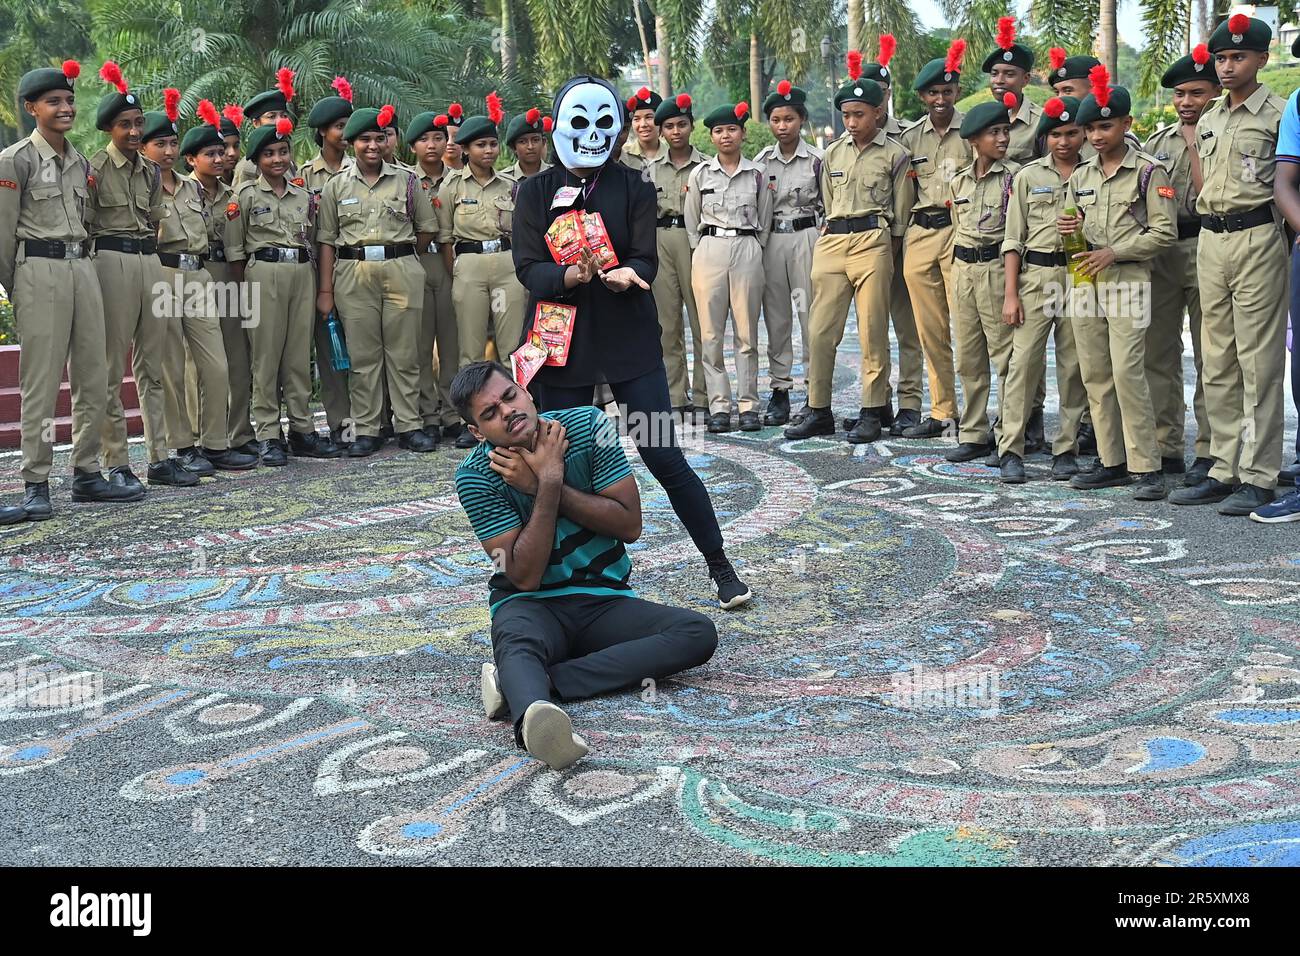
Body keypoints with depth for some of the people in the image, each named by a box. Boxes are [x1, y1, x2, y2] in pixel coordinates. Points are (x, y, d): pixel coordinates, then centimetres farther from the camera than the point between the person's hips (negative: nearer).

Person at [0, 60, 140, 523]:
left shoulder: (80, 162, 15)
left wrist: (79, 260, 16)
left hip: (81, 268, 7)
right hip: (39, 270, -7)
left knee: (93, 379, 7)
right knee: (41, 383, -7)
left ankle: (86, 474, 16)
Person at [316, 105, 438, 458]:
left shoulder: (406, 181, 8)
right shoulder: (336, 186, 8)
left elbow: (427, 229, 14)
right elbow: (326, 240, 6)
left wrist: (400, 254, 6)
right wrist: (325, 290, 0)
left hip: (401, 272, 0)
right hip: (353, 274, 0)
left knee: (404, 352, 2)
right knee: (362, 354, 2)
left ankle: (409, 426, 9)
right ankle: (366, 429, 8)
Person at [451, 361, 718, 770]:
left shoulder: (588, 425, -6)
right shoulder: (475, 476, -11)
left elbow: (630, 525, -9)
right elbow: (525, 576, -15)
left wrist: (542, 485, -16)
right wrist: (549, 482, -21)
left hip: (605, 599, 3)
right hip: (531, 603, -2)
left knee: (698, 632, -24)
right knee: (518, 641, -37)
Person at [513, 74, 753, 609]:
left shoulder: (633, 188, 5)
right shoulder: (537, 192, 6)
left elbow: (645, 260, -3)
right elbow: (527, 268, -3)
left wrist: (627, 274, -26)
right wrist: (568, 276, -24)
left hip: (629, 339, -1)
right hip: (563, 340, 1)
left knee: (665, 458, -4)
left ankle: (720, 568, 9)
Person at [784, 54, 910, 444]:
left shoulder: (893, 155, 2)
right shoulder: (833, 153, 15)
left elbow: (900, 214, 4)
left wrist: (886, 256, 1)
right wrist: (829, 240, 11)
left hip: (873, 240, -4)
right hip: (831, 242, 4)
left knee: (872, 330, -2)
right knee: (820, 330, 0)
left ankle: (873, 410, 6)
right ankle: (818, 410, 6)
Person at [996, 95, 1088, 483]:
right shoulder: (1028, 176, 8)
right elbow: (1013, 239, 5)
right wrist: (1010, 294, -1)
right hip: (1036, 275, -1)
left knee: (1074, 366, 3)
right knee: (1023, 360, -7)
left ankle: (1066, 449, 11)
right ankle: (1010, 449, -2)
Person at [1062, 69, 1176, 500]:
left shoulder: (1149, 171, -3)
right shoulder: (1080, 175, 14)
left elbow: (1164, 231, -7)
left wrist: (1113, 252, -15)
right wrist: (1072, 230, 1)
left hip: (1128, 281, -6)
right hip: (1085, 282, 6)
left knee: (1127, 373, -13)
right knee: (1095, 375, 6)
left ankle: (1146, 467, -6)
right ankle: (1111, 461, 13)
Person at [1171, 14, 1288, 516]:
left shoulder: (1279, 114, -3)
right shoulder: (1207, 122, 16)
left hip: (1257, 239, -7)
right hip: (1209, 240, 7)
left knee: (1258, 362, -5)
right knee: (1217, 362, 9)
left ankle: (1259, 477, -1)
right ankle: (1225, 470, 16)